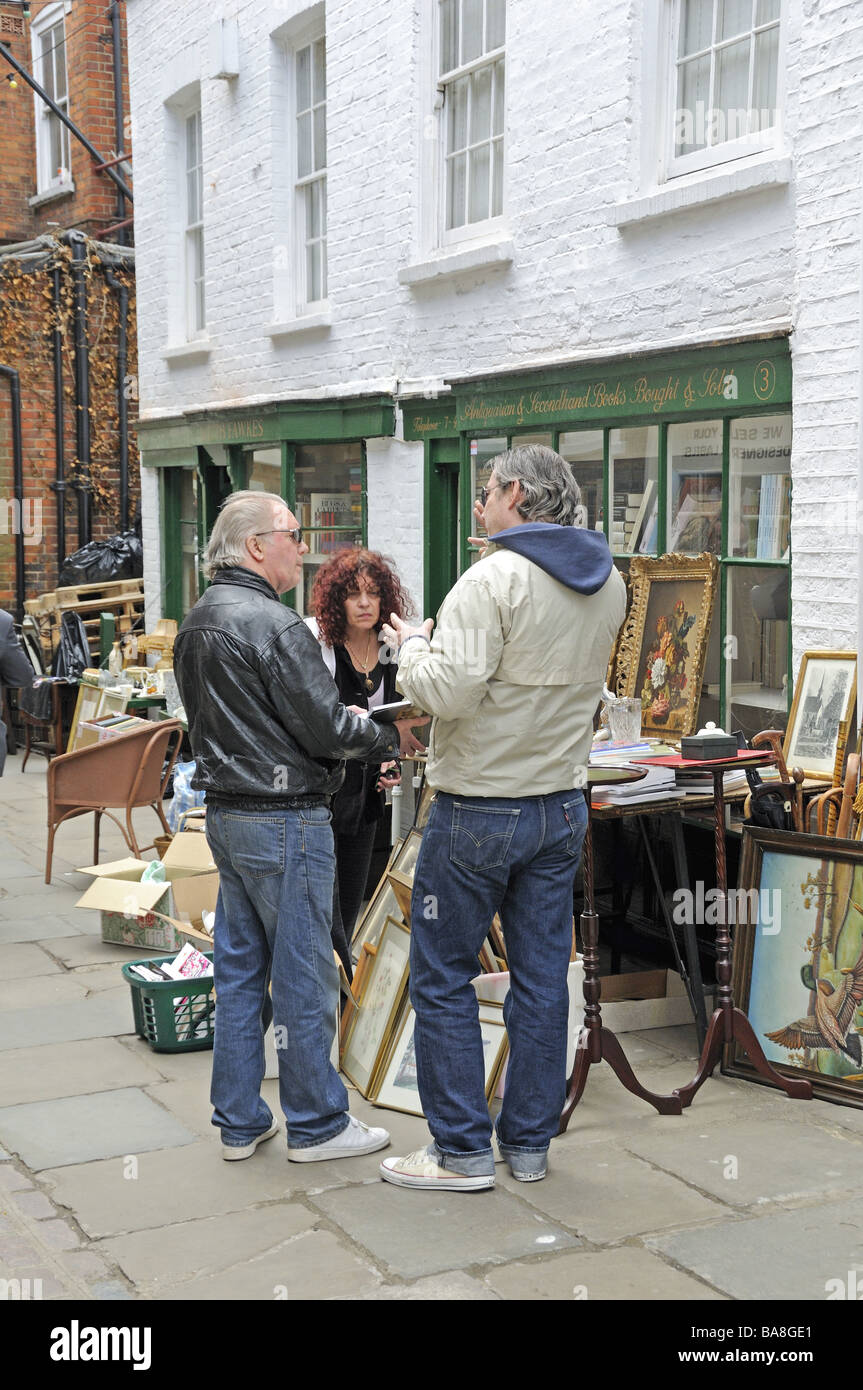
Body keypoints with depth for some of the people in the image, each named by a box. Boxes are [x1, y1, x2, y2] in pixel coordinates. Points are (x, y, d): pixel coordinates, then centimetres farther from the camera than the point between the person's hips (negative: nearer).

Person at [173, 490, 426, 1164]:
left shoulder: (197, 622, 10)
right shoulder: (275, 625, -19)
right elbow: (326, 730, -19)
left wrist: (347, 719, 16)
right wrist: (391, 736, -1)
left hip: (226, 813, 9)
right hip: (284, 820, -9)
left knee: (240, 969, 14)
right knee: (304, 978, 2)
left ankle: (240, 1121, 23)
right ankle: (317, 1124, 14)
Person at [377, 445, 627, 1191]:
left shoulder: (494, 579, -17)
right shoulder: (608, 583, 7)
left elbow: (452, 689, -24)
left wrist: (413, 647, -5)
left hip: (479, 808, -7)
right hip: (563, 806, 7)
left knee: (443, 979, 5)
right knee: (542, 978, 12)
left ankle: (462, 1150, 10)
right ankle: (530, 1143, 22)